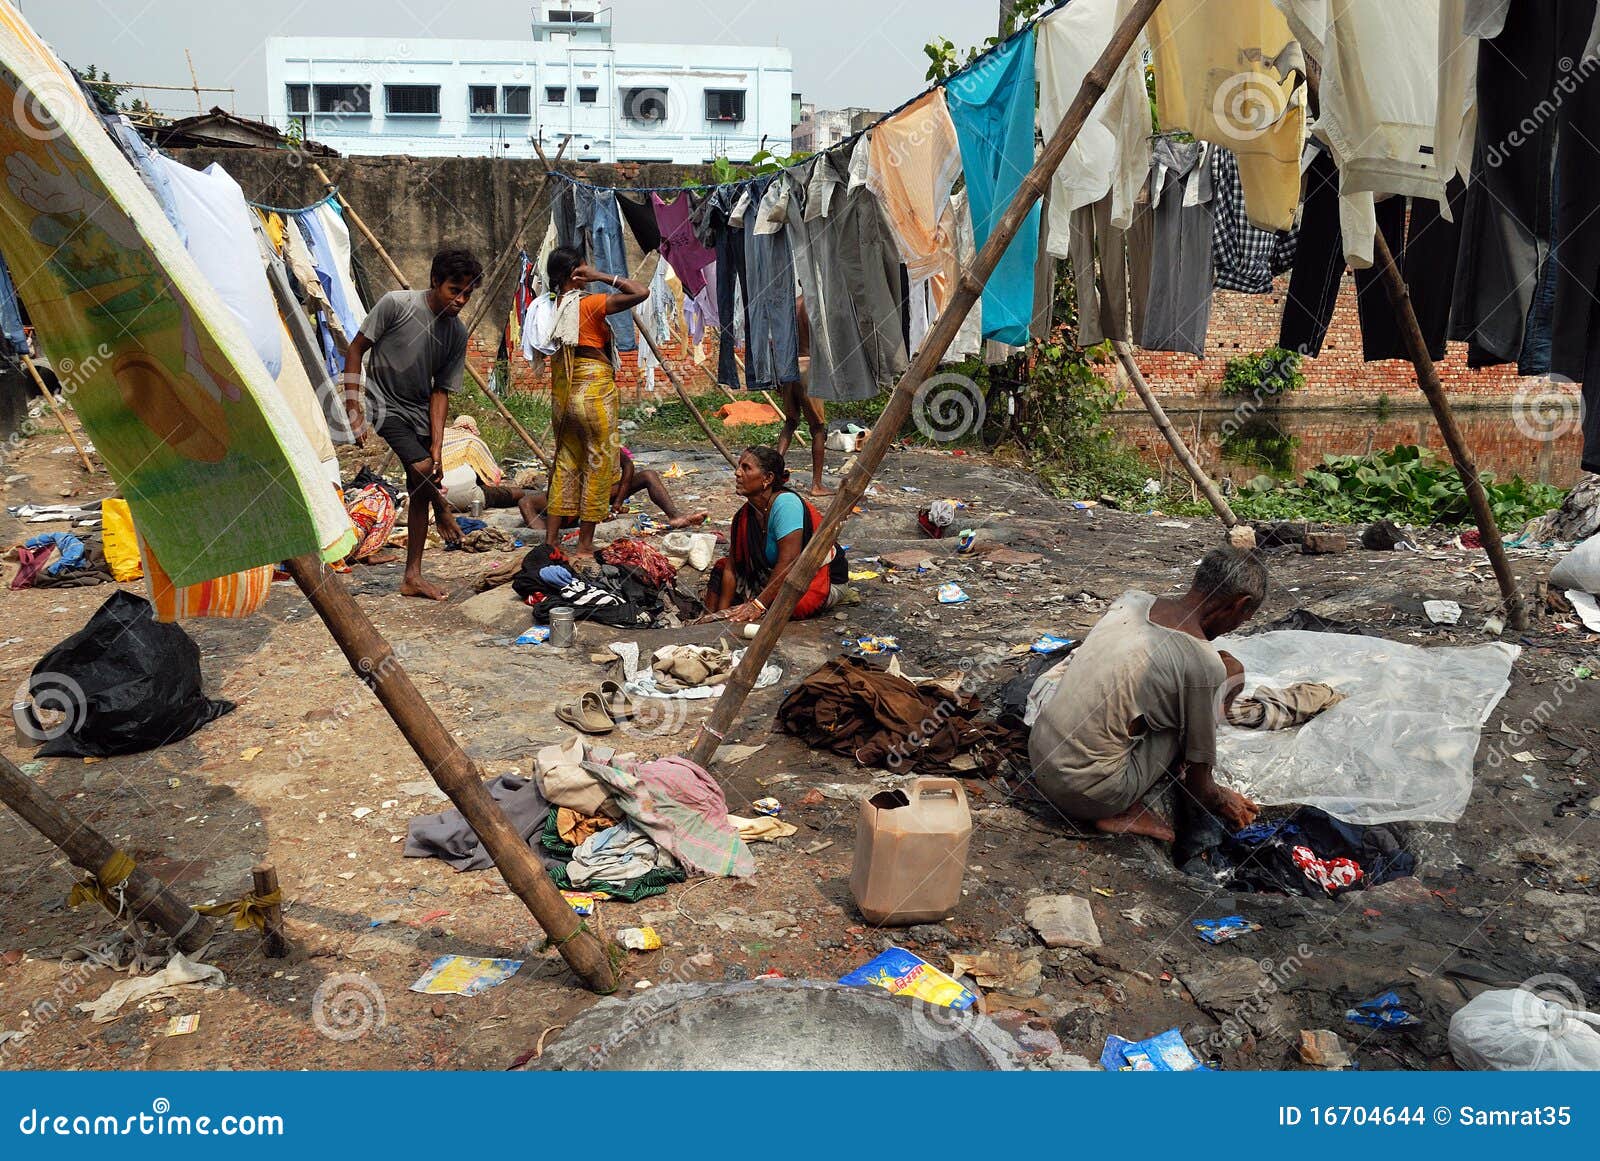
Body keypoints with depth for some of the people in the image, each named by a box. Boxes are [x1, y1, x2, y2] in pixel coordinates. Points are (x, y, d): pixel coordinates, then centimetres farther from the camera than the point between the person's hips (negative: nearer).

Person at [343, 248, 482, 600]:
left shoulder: (458, 333, -4)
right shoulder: (395, 304, -17)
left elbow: (441, 391, -2)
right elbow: (356, 349, -10)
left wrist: (437, 445, -11)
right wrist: (353, 408, -15)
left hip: (420, 410, 5)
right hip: (383, 403, -5)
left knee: (420, 490, 5)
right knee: (422, 467, -25)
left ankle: (412, 577, 13)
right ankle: (443, 511, 10)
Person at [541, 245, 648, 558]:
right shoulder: (590, 304, -14)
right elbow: (641, 292, -19)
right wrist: (601, 276, -12)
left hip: (562, 391, 7)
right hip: (594, 389, -7)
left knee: (565, 462, 15)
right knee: (598, 465, 4)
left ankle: (551, 540, 16)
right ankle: (585, 546, 7)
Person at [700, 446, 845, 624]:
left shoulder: (785, 503, -26)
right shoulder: (744, 516, -1)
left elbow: (788, 562, -31)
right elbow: (732, 568, -2)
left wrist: (758, 604, -31)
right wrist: (722, 613, -10)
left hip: (822, 579, -8)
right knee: (721, 570, 5)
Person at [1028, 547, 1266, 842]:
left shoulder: (1130, 599, 3)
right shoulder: (1206, 665, -16)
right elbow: (1198, 787, -6)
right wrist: (1222, 800, 18)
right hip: (1091, 796, -7)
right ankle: (1129, 810, 0)